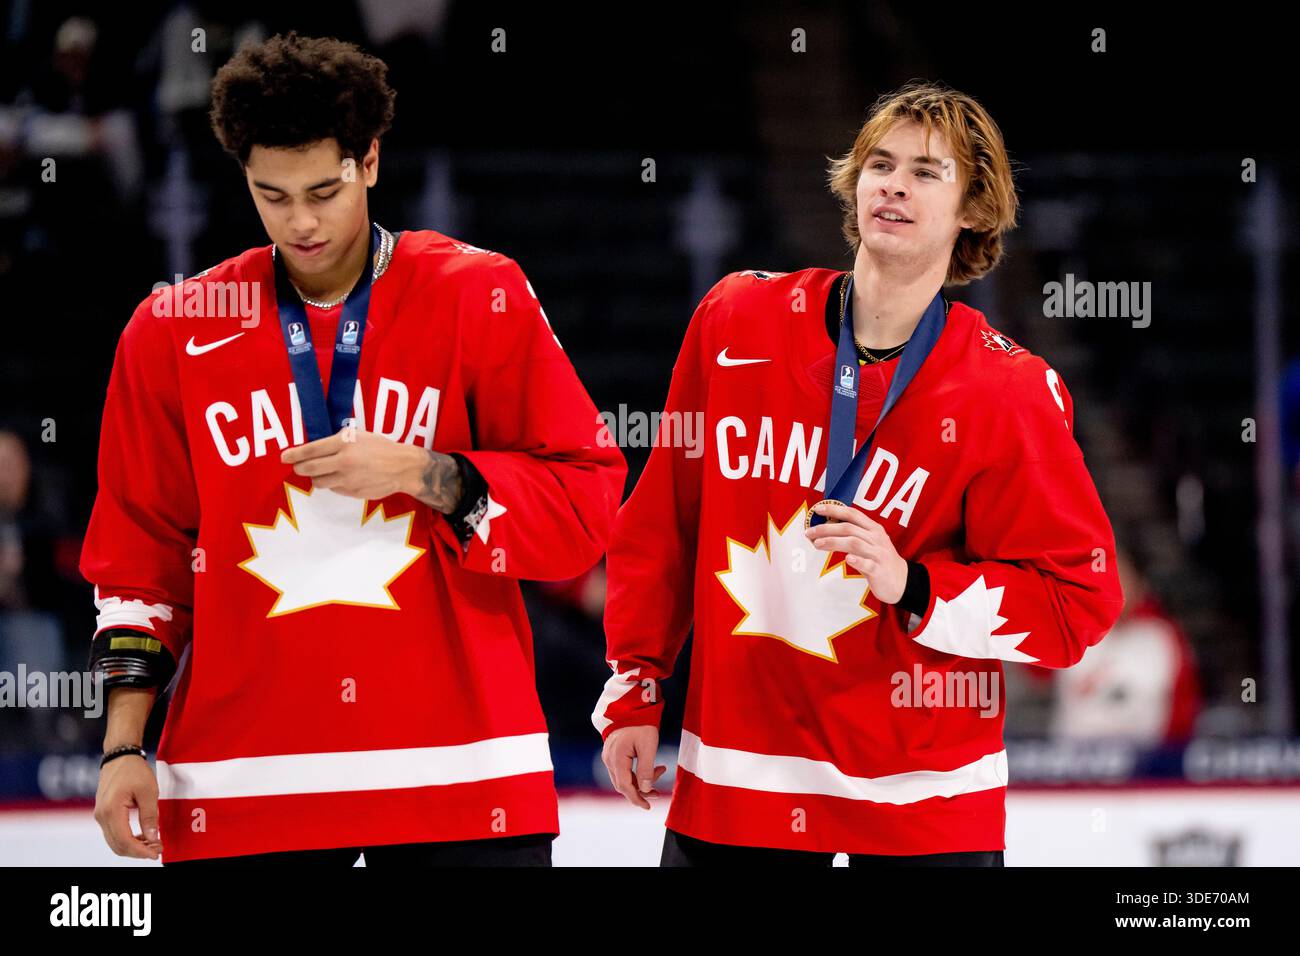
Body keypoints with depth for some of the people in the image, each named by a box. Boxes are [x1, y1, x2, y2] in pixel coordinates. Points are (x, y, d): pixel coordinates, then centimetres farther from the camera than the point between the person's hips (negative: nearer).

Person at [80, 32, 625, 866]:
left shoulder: (483, 300, 2)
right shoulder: (173, 331, 7)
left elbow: (584, 507, 0)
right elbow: (142, 555, 12)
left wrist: (424, 475, -13)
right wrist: (125, 747, 5)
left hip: (457, 767, -1)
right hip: (241, 787, 1)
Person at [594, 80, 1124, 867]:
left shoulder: (1009, 393, -8)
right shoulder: (737, 322, 1)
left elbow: (1079, 601, -8)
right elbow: (661, 522, 10)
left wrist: (914, 587, -19)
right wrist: (634, 689, 10)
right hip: (735, 778, 2)